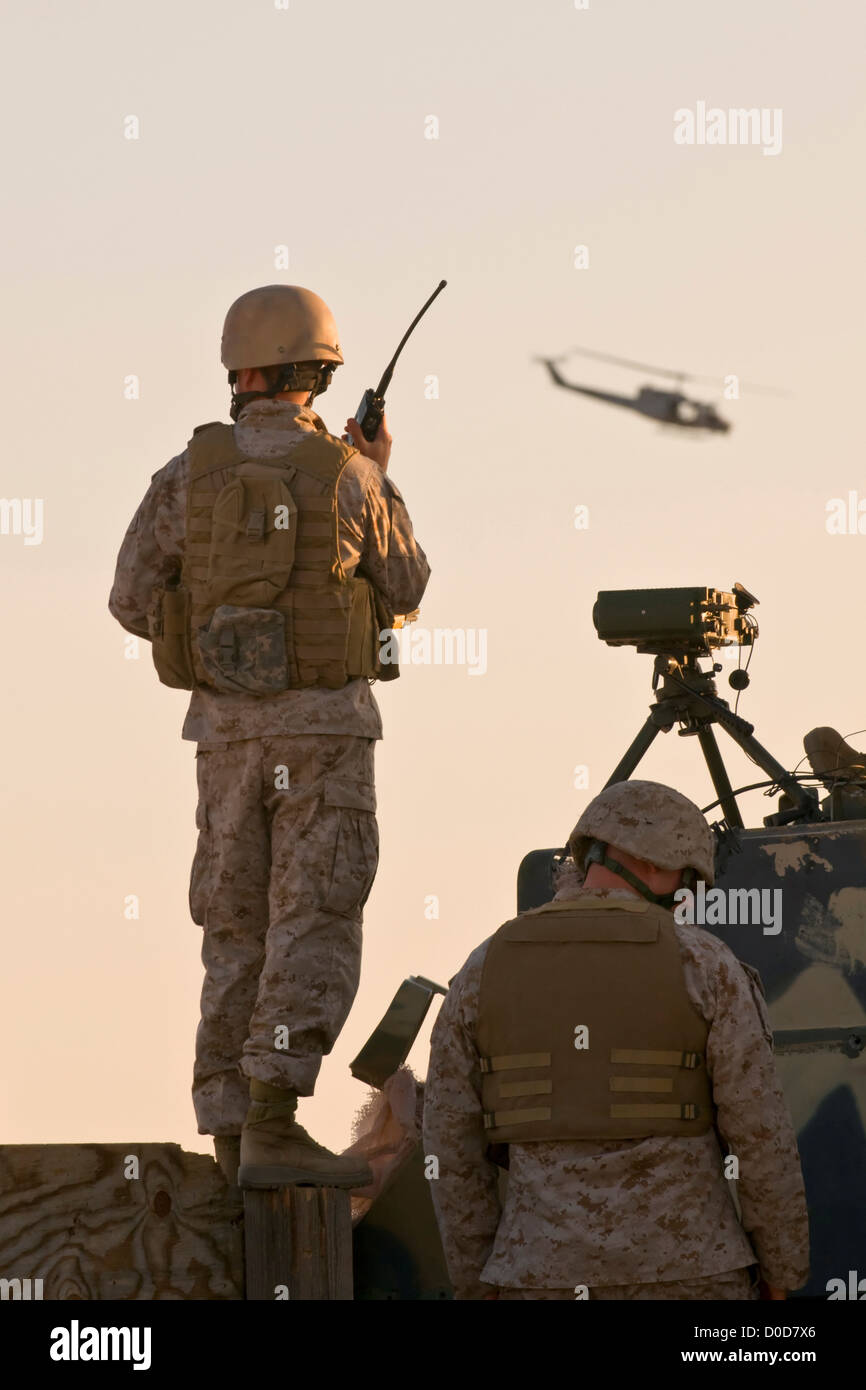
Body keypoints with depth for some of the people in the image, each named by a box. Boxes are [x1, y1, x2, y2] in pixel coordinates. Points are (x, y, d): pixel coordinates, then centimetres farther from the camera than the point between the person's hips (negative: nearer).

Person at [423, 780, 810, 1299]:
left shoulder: (486, 972, 2)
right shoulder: (705, 967, -6)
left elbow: (453, 1146, 4)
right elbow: (761, 1136, -5)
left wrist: (480, 1292, 13)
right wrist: (783, 1273, 7)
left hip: (552, 1285, 2)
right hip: (684, 1283, -2)